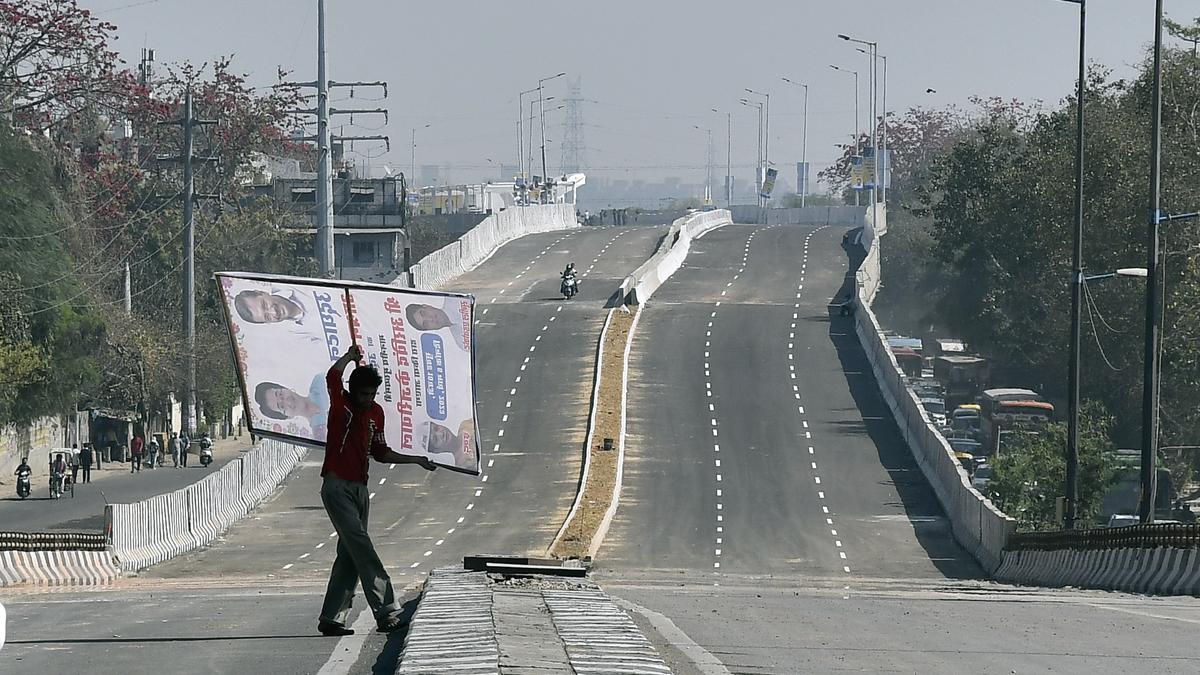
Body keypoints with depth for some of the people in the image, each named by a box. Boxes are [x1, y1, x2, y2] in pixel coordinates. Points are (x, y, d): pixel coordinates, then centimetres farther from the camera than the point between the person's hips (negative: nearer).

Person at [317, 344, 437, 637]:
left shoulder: (376, 413, 13)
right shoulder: (341, 405, -6)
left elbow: (380, 453, 22)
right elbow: (332, 376, -26)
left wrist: (417, 460, 20)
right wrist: (350, 356, -10)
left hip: (360, 489, 7)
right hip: (337, 487, -7)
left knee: (349, 555, 6)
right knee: (362, 548, -14)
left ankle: (331, 618, 10)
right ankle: (387, 613, -19)